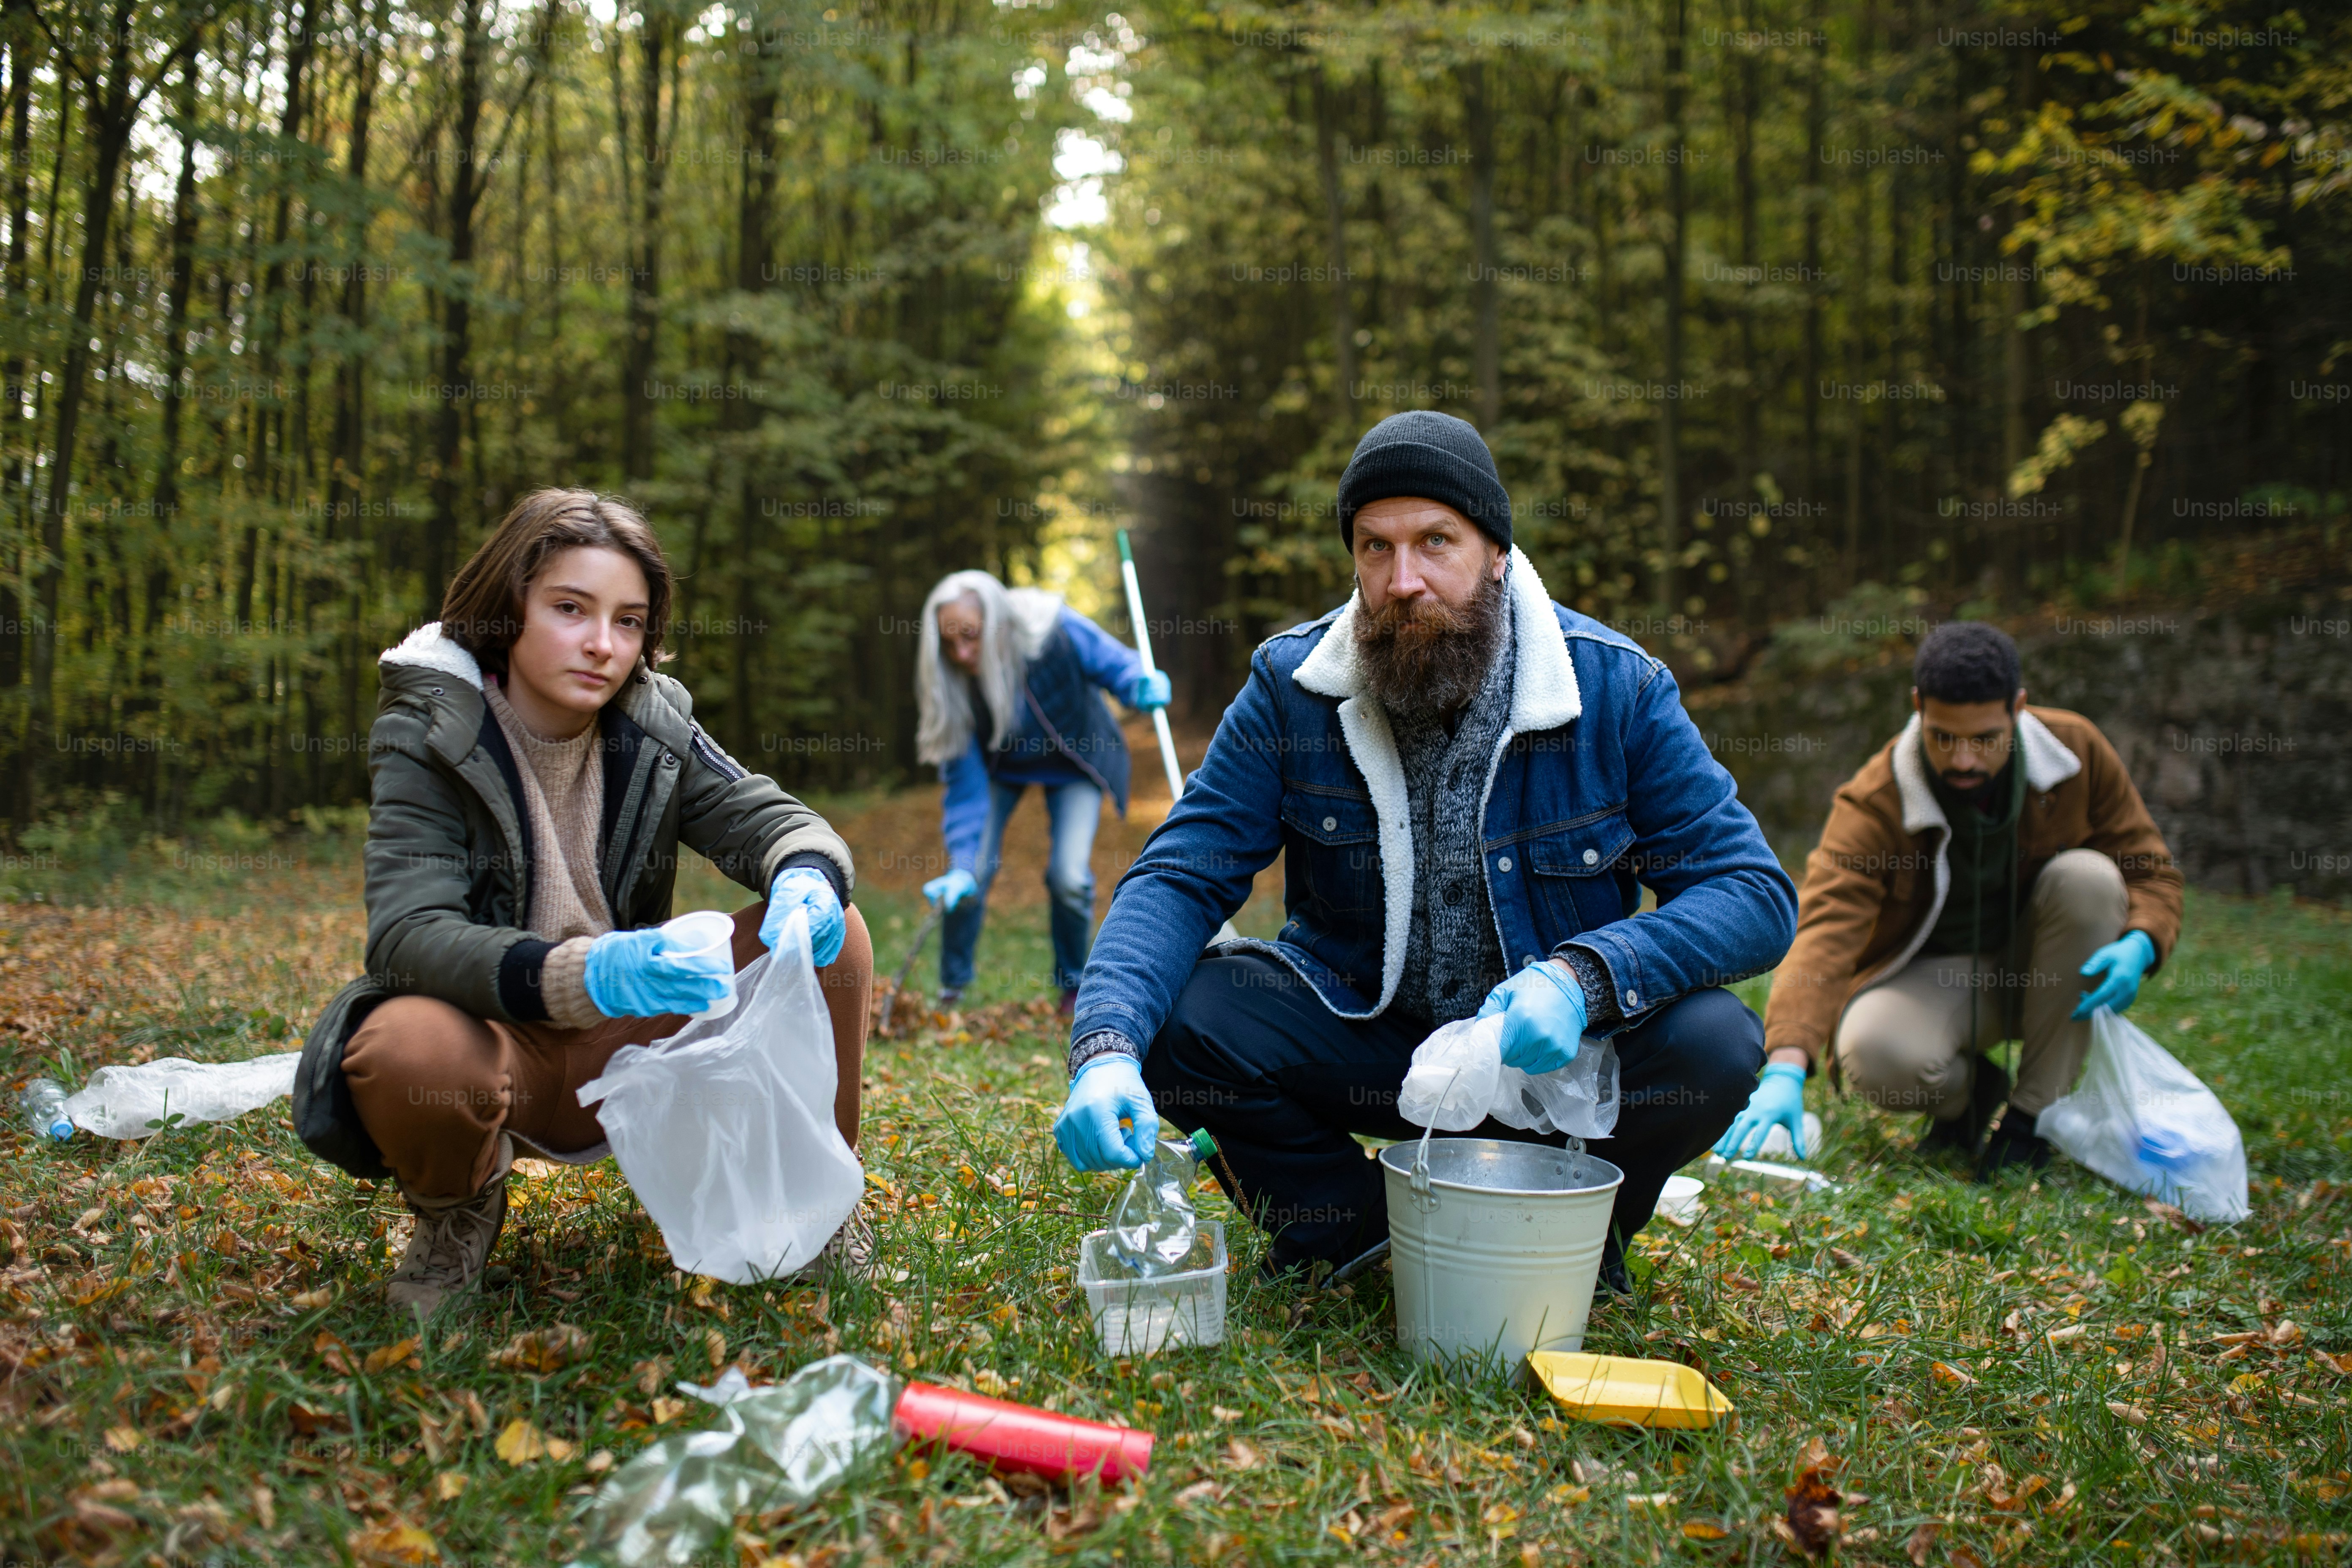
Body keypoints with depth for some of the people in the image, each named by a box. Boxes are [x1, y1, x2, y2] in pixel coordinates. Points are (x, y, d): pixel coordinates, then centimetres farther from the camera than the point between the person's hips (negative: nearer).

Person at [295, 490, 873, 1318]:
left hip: (628, 1037, 3)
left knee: (832, 937, -17)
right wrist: (580, 976, -42)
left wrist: (806, 879, -31)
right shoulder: (427, 731, -12)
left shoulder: (651, 728, 1)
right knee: (411, 1052, -39)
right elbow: (406, 933, -24)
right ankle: (457, 1205, -2)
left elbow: (773, 817, -3)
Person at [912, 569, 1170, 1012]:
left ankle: (1072, 987, 12)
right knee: (969, 877, -10)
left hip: (1074, 760, -1)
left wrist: (1143, 687, -41)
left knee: (1069, 877, -15)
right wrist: (962, 863, -32)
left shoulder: (1057, 631, -35)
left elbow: (1118, 665, -17)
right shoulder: (948, 683, -29)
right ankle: (952, 991, 16)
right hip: (999, 763, 1)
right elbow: (964, 782, -23)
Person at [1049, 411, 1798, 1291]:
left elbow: (1756, 895, -15)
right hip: (1362, 1041, 1)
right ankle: (1354, 1227, 2)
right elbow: (1179, 879, -12)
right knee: (1180, 1016, -24)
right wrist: (1107, 1047, -32)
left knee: (1713, 1042, -28)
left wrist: (1584, 976, -34)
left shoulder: (1616, 688, -13)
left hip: (1553, 1051, -1)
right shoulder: (1293, 685, -9)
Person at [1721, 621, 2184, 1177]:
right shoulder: (1873, 804, -23)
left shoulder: (2076, 749, -14)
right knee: (1875, 1055, -35)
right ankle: (1969, 1091, 6)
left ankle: (2034, 1112, -16)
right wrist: (1786, 1067, -51)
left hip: (2037, 965, 3)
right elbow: (1825, 932, -35)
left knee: (2089, 877, -28)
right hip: (1933, 977, -3)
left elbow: (2151, 869, -2)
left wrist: (2139, 945, -27)